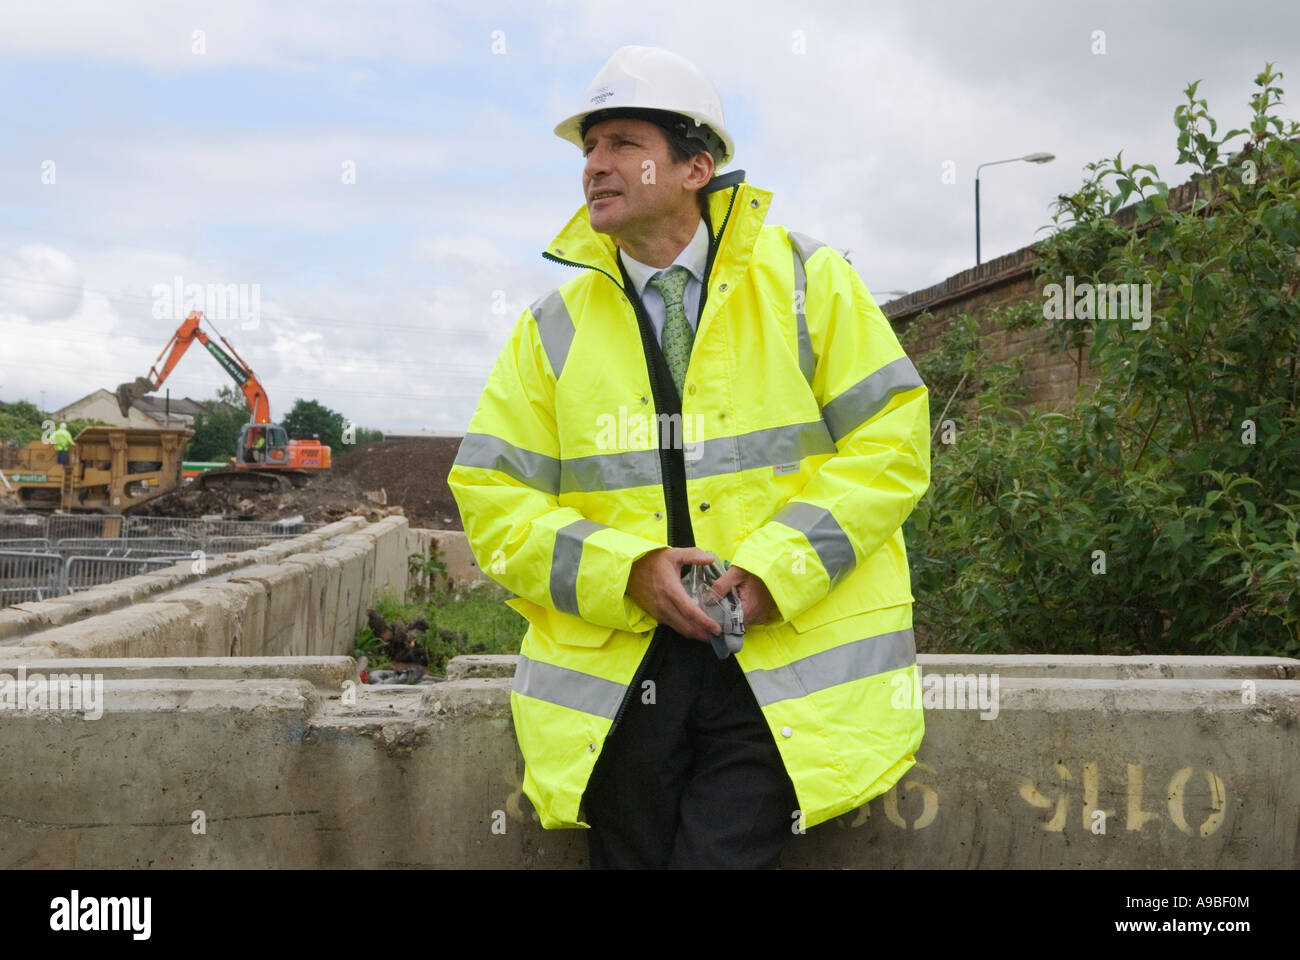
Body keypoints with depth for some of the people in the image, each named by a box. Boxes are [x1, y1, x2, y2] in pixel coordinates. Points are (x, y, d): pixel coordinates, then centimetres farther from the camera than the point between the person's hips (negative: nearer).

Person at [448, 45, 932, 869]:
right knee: (629, 855, 10)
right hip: (616, 670, 3)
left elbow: (892, 440, -1)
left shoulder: (806, 282, 4)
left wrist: (778, 565, -14)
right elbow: (492, 498, 4)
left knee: (723, 851, -14)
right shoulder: (556, 329, 8)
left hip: (781, 655, -2)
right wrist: (624, 571, -13)